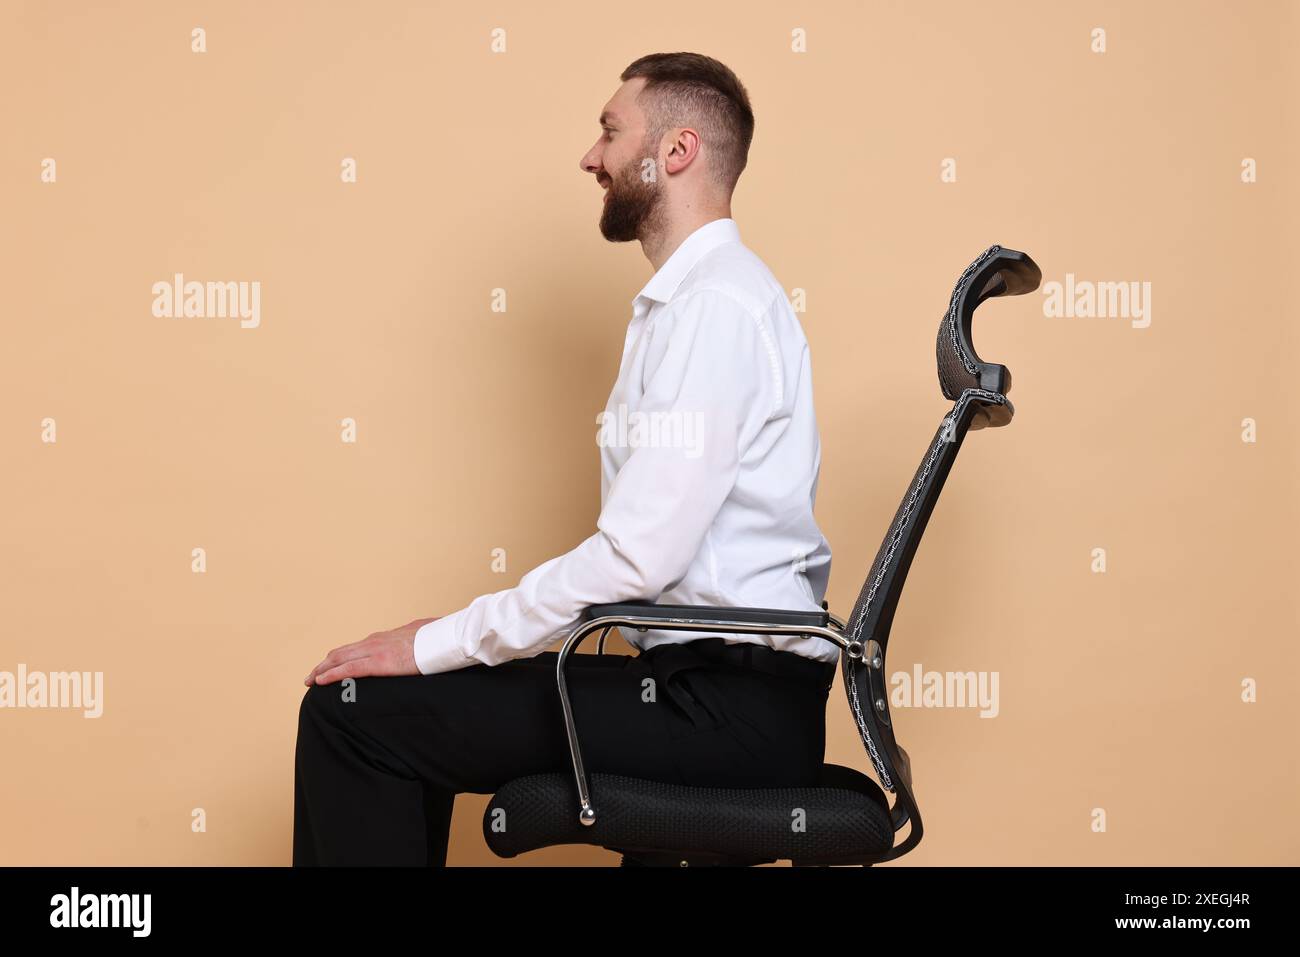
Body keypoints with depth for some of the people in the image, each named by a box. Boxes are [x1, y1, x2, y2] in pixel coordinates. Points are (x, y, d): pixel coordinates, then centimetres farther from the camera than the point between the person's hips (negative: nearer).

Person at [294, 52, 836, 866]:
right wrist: (455, 638, 11)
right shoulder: (698, 296, 18)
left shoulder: (716, 303, -15)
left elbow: (639, 554, -23)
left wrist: (438, 645, -14)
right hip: (713, 679, 10)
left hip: (731, 705, -10)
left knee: (352, 710, -12)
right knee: (402, 716, 16)